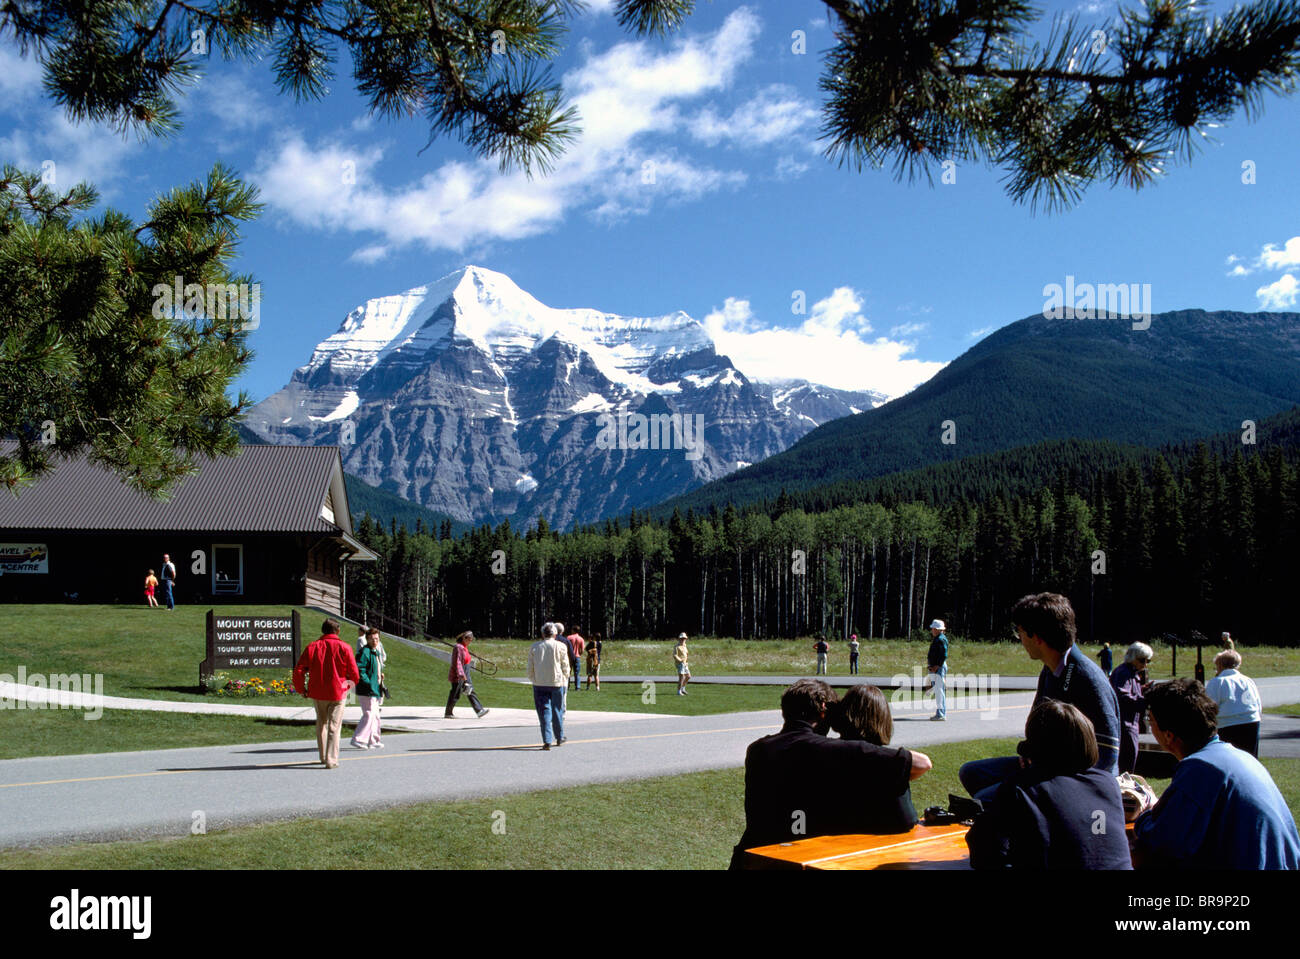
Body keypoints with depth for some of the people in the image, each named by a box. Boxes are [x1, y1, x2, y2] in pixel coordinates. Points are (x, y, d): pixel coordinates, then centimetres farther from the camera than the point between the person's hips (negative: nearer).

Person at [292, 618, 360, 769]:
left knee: (321, 723, 20)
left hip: (317, 694, 2)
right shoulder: (344, 648, -4)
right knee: (334, 727, 2)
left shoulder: (312, 647, 1)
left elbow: (298, 671, -4)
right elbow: (355, 675, -4)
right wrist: (347, 686, 15)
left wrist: (301, 689, 9)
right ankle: (331, 761, -4)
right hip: (337, 693, -2)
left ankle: (323, 756, 27)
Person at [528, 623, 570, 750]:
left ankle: (547, 741, -6)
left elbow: (530, 668, 5)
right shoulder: (561, 646, -3)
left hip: (539, 684, 1)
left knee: (544, 711, 3)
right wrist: (565, 681, 11)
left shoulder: (534, 647, 3)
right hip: (557, 682, -1)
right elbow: (565, 667, -1)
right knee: (557, 710, 13)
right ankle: (559, 738, 25)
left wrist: (533, 681, 15)